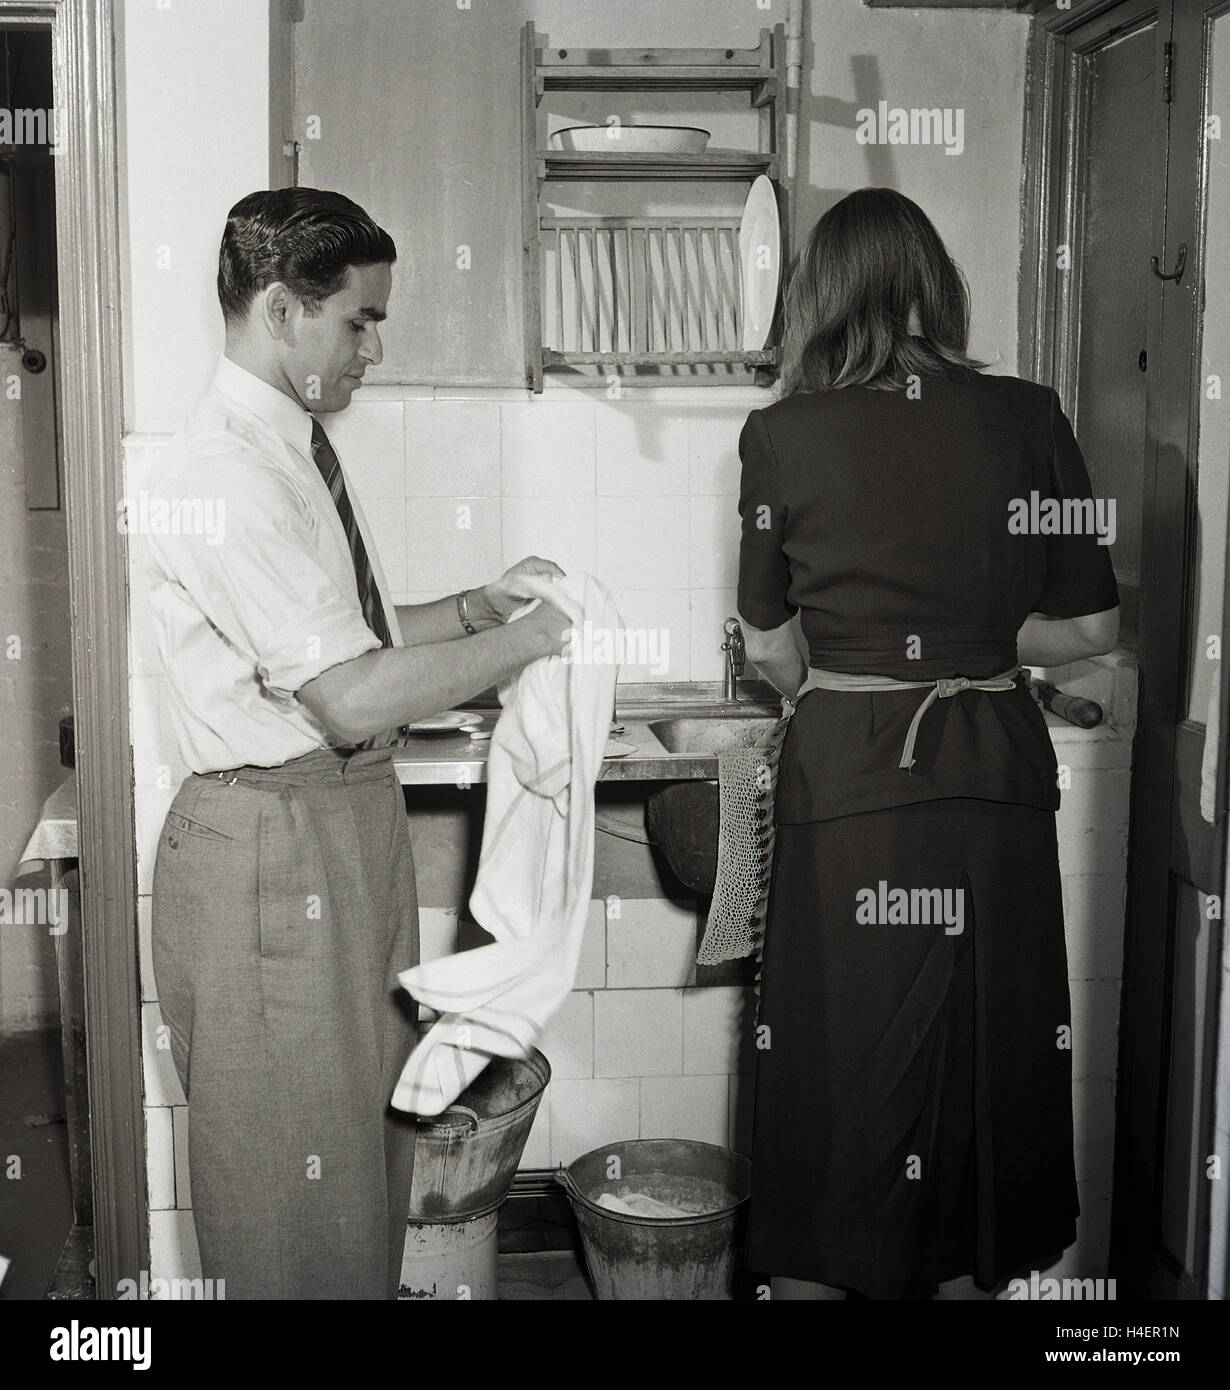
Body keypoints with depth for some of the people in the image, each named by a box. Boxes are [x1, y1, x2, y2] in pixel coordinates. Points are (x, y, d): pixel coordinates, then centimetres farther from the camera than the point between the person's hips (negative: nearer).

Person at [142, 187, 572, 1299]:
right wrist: (525, 638, -16)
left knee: (375, 1146, 20)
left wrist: (479, 604, 5)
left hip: (355, 828, 10)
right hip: (273, 844, -10)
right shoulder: (223, 478, -20)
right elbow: (352, 697, -25)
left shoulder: (301, 451, 12)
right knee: (298, 1201, 3)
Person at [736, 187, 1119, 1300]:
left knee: (833, 1076, 11)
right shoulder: (1026, 420, -2)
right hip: (998, 778, 2)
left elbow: (769, 644, 4)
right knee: (984, 1063, 16)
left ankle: (813, 1272, 23)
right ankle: (965, 1266, 30)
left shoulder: (784, 436, -4)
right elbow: (1091, 628, 2)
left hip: (846, 783, -1)